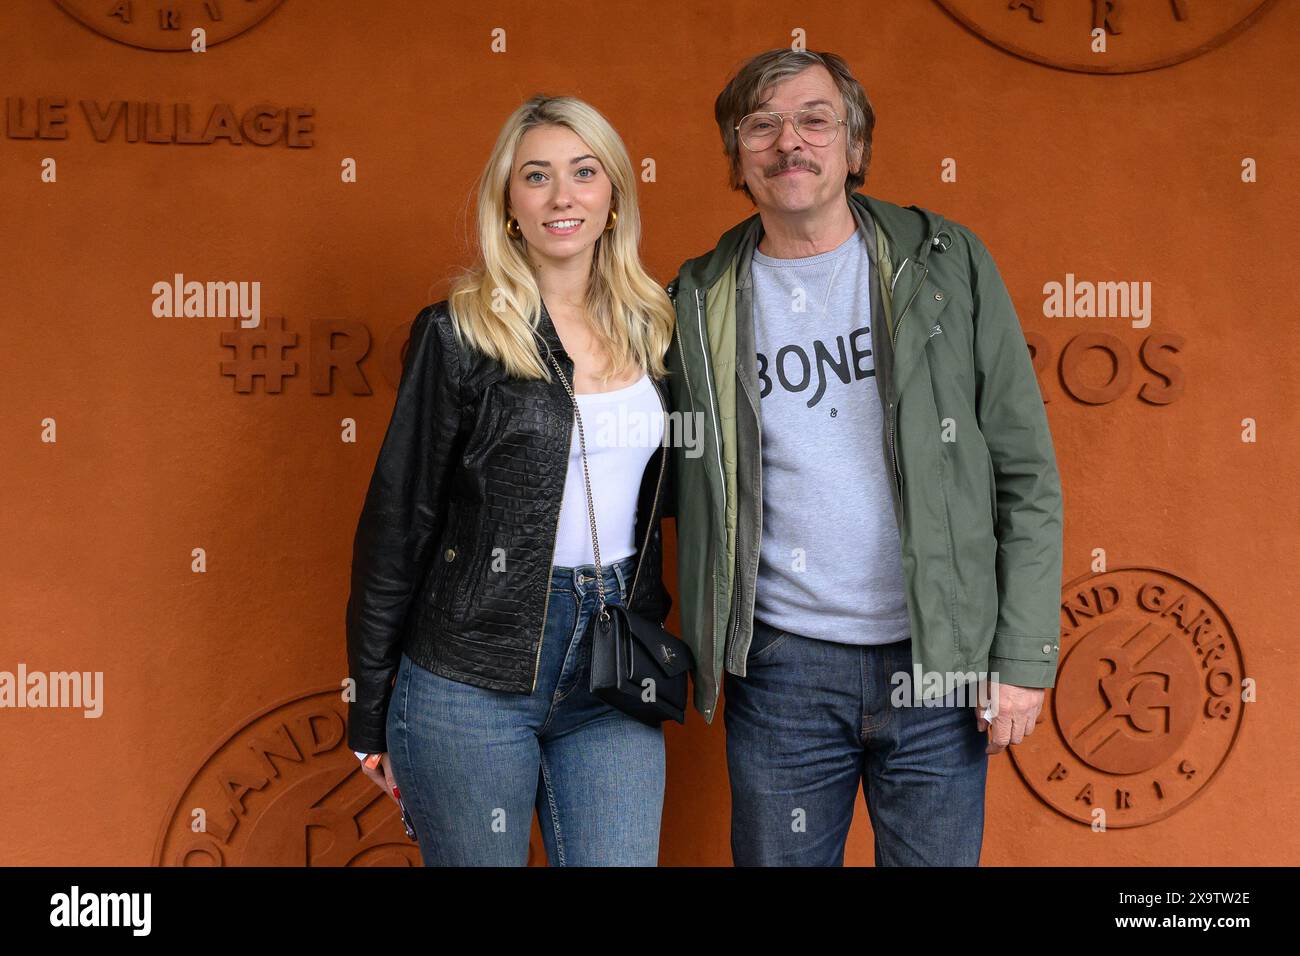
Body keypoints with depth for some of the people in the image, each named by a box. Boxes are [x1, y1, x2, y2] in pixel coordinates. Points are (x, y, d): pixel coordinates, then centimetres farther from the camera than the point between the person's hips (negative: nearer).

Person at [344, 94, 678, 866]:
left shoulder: (653, 330, 6)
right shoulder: (460, 335, -7)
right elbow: (397, 520, -4)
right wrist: (370, 708, -1)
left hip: (614, 670, 4)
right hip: (471, 678, -3)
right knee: (480, 859, 11)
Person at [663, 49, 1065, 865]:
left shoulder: (946, 264, -1)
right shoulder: (702, 303, 2)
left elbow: (1026, 469, -1)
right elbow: (685, 485, 9)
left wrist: (1024, 656, -5)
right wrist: (707, 654, 0)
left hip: (940, 663, 0)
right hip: (780, 667, 1)